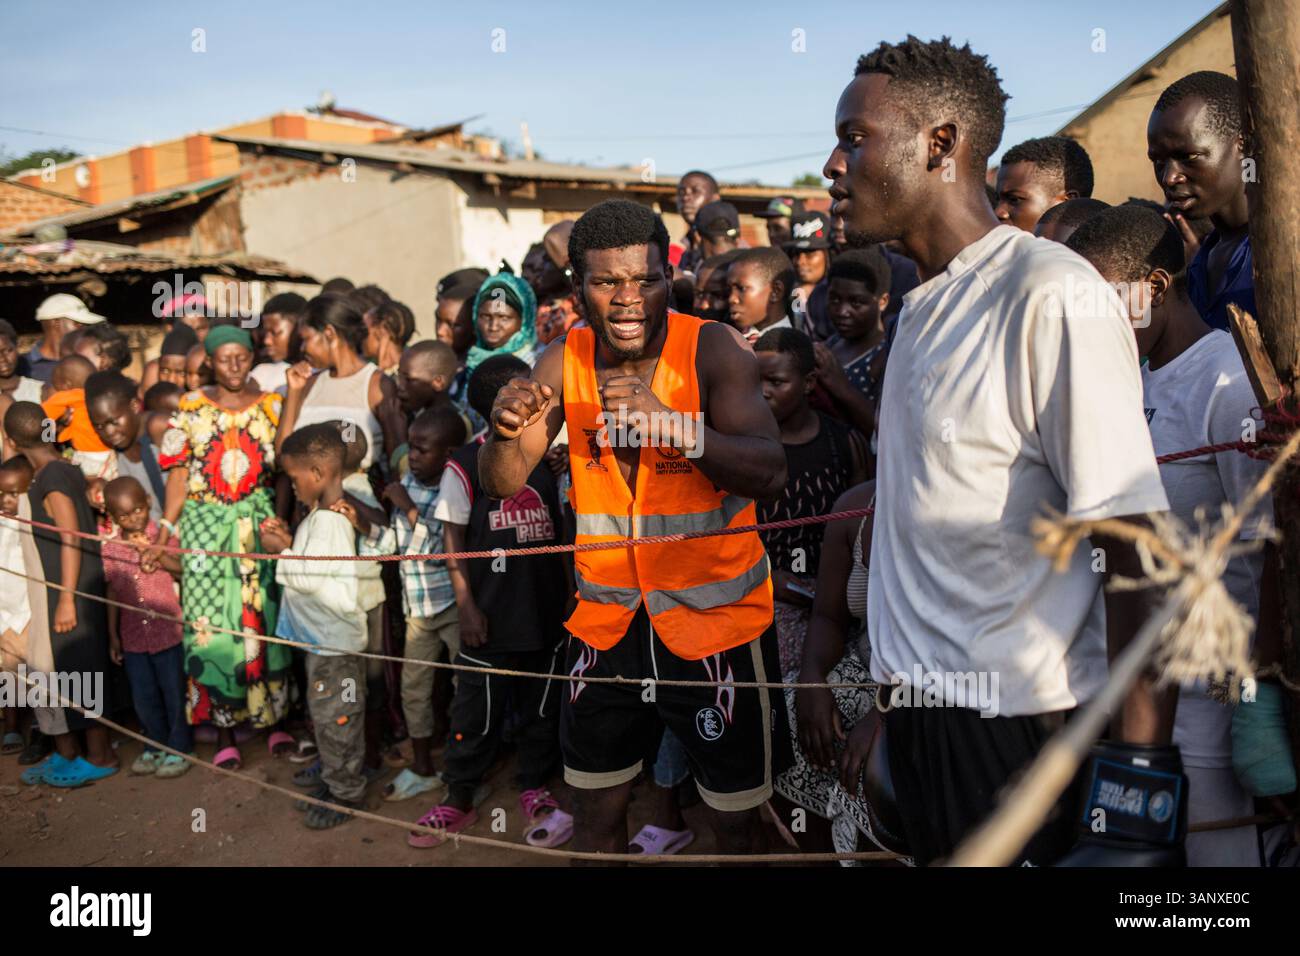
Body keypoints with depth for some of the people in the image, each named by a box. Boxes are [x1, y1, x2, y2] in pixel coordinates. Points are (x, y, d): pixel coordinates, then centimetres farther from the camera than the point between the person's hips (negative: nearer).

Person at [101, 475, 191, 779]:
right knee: (144, 697, 13)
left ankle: (179, 748, 20)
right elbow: (112, 593, 8)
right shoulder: (110, 548, 2)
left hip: (168, 631, -3)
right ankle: (155, 746, 30)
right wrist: (113, 635, 10)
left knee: (174, 693, 6)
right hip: (133, 637, 3)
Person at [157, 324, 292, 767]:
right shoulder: (191, 407, 3)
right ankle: (224, 730, 13)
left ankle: (274, 718, 16)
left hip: (260, 525, 0)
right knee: (212, 623, 1)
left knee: (265, 620, 2)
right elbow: (180, 474, 0)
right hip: (206, 526, 0)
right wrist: (166, 525, -8)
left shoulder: (271, 404, 4)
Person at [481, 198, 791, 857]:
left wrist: (670, 422, -38)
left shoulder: (713, 349, -14)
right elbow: (502, 484, -3)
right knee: (595, 808, 17)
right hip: (606, 619, 3)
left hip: (716, 617, -3)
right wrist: (506, 429, -25)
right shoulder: (563, 362, -3)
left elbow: (769, 473, -24)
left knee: (737, 818, 11)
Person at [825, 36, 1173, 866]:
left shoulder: (1051, 295, -15)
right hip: (925, 714, 8)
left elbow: (1134, 543, -18)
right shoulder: (926, 307, 11)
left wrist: (1139, 760, -20)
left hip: (1027, 729, -8)